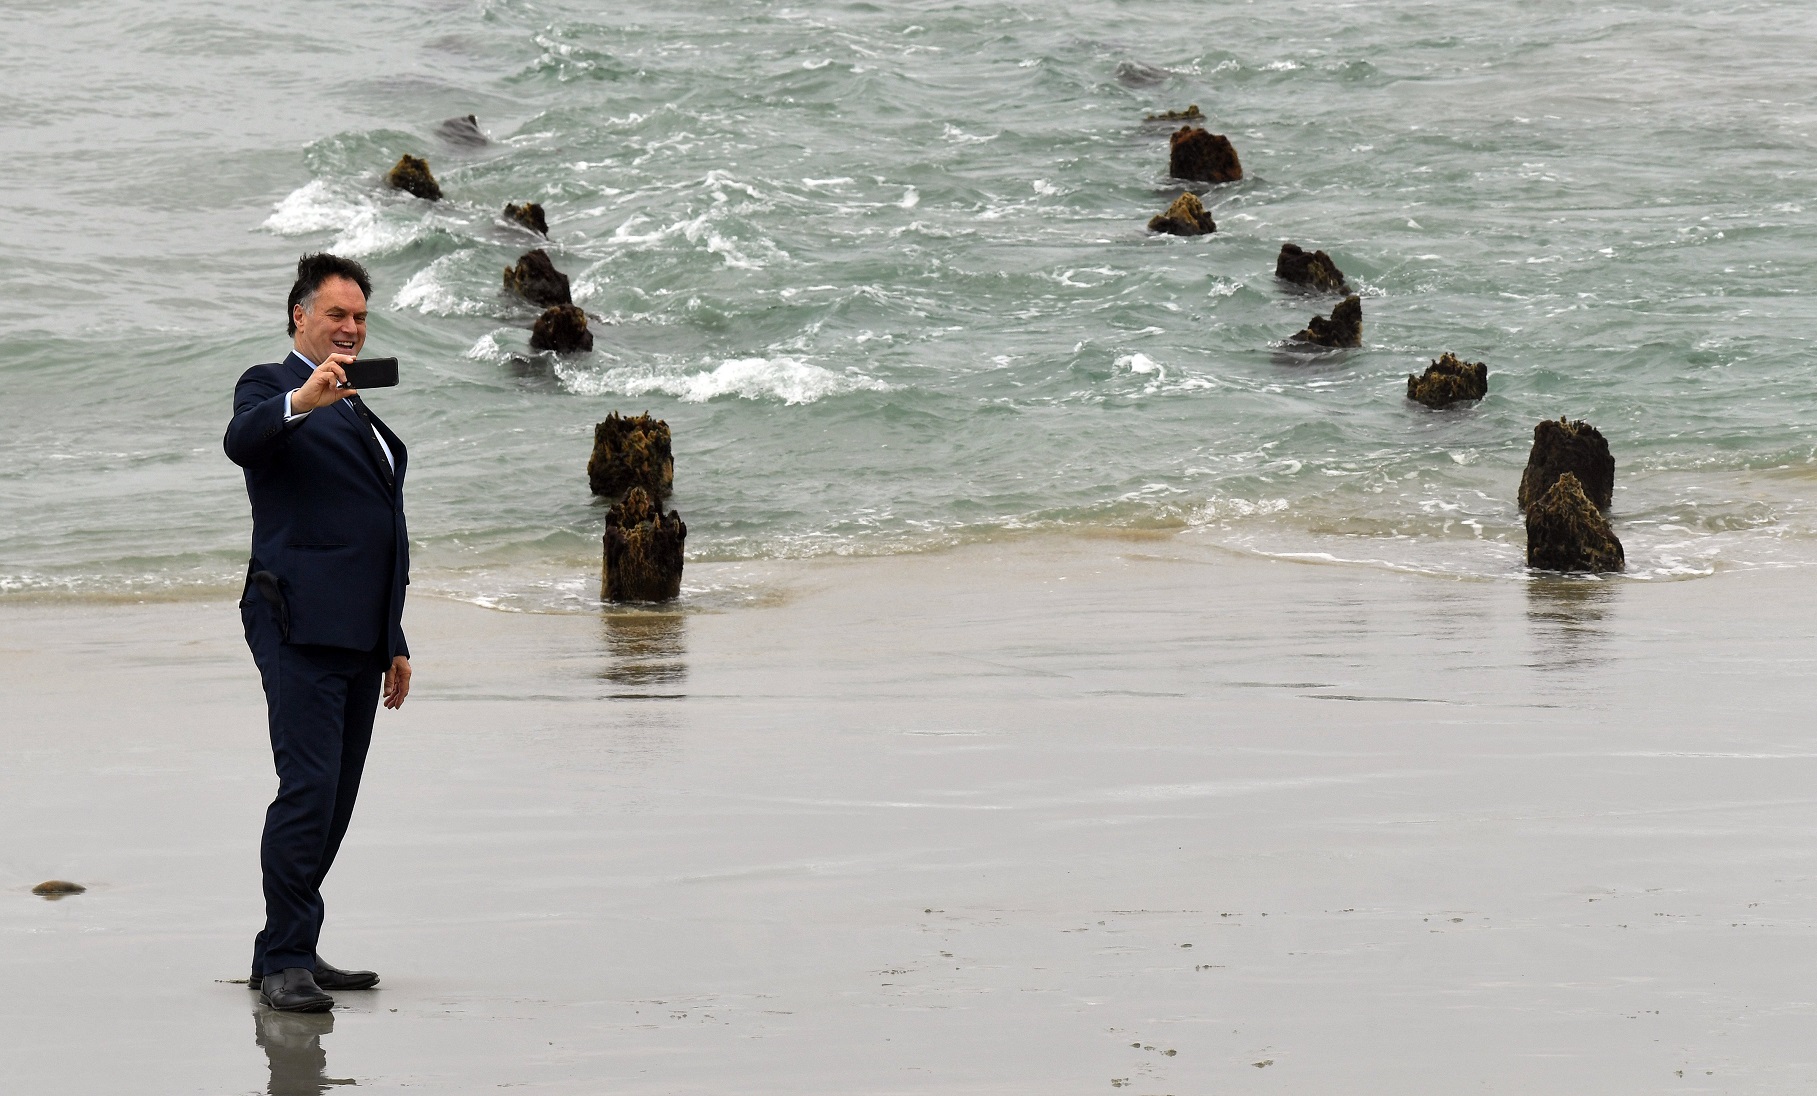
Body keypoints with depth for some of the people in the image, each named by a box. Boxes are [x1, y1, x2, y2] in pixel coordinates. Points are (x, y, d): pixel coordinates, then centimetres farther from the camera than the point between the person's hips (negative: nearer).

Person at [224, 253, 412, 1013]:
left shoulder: (358, 411, 25)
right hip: (300, 628, -8)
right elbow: (241, 441, -24)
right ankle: (285, 962, -13)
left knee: (336, 798, 7)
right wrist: (301, 401, -42)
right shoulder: (269, 387, 1)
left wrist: (395, 641, 26)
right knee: (307, 791, -15)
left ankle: (291, 951, 14)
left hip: (360, 635, 8)